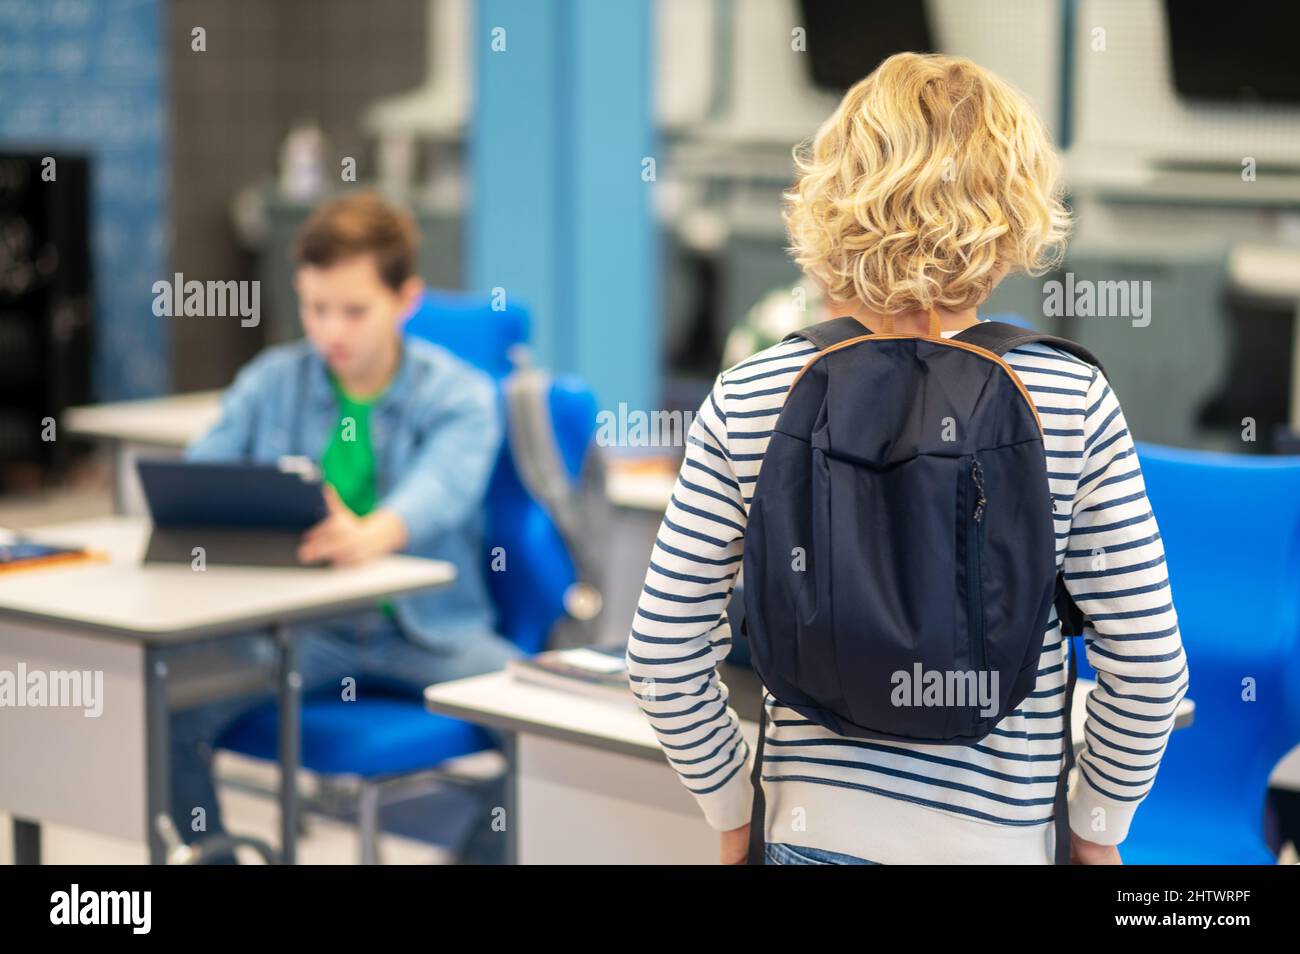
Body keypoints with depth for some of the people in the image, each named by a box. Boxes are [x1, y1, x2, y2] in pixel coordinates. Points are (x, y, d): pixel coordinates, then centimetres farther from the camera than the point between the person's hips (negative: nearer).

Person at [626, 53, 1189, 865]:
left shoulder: (748, 401, -7)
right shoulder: (1072, 401, -11)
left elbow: (663, 657, -5)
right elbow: (1148, 665, -8)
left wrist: (731, 807, 9)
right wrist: (1098, 826, 6)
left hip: (814, 829, 1)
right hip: (1001, 835, -1)